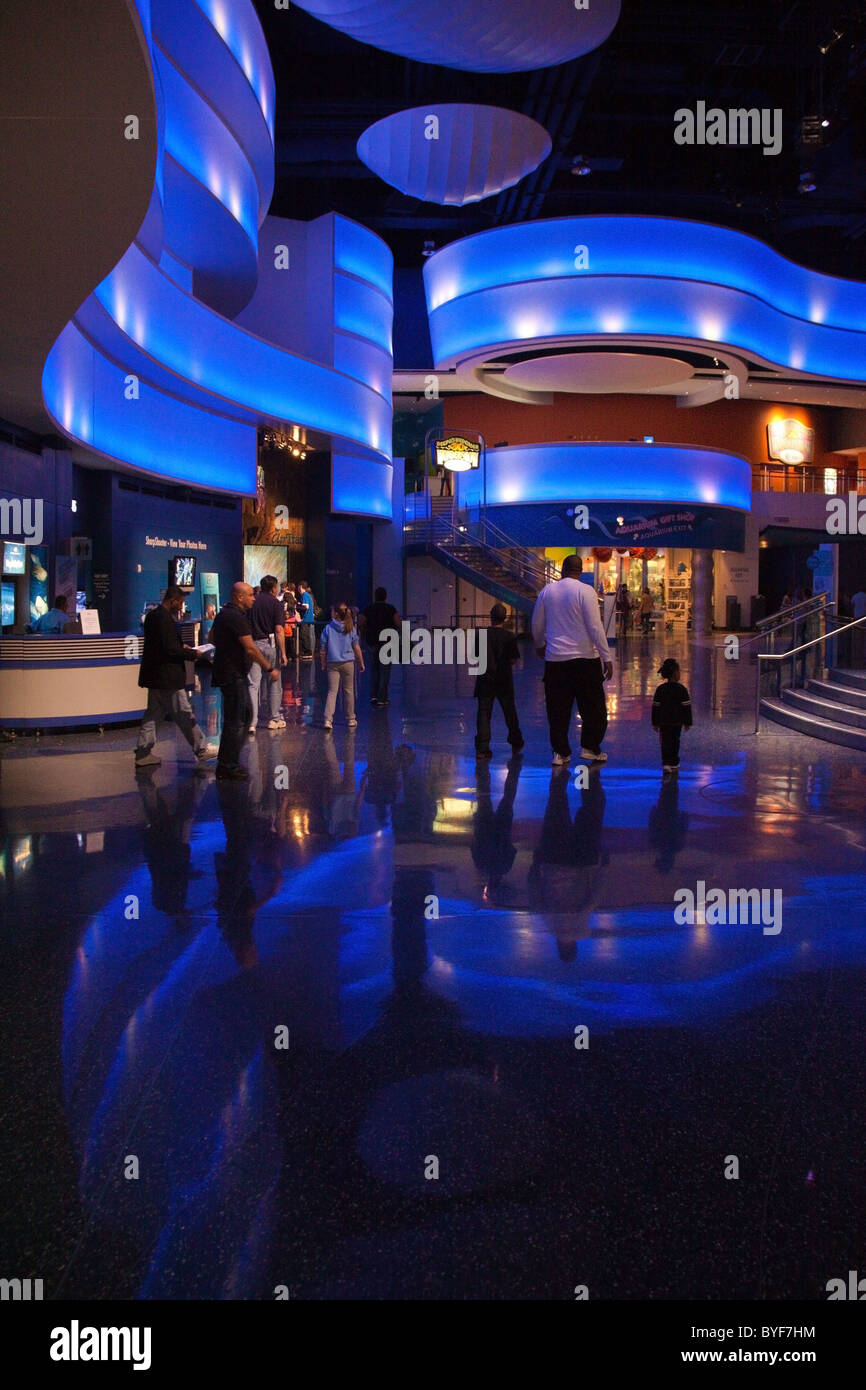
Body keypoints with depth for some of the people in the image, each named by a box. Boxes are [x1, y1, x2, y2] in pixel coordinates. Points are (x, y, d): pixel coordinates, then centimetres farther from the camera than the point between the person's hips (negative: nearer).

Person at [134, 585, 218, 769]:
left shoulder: (153, 615, 11)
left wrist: (182, 648, 15)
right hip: (166, 676, -10)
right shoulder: (165, 619, -19)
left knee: (153, 714, 14)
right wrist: (193, 654, -11)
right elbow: (171, 650, -22)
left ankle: (143, 753, 15)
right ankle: (201, 749, 9)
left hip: (154, 676, 10)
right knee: (184, 714, 0)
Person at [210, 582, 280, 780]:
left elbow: (212, 637, 26)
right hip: (233, 676, -11)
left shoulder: (223, 613, 13)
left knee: (245, 715, 17)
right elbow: (250, 648, -21)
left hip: (226, 672, 11)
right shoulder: (237, 617, -18)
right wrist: (270, 668, -15)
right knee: (235, 721, -5)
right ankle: (227, 768, 1)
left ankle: (227, 763, 22)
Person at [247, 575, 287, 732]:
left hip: (252, 644, 2)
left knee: (253, 684, 0)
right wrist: (283, 653, -10)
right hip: (270, 644, -2)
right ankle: (275, 719, 20)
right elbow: (279, 630, -12)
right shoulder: (276, 604, -4)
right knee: (275, 682, 13)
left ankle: (252, 722, -7)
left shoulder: (251, 602, 5)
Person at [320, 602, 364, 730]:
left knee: (332, 691, 0)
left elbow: (323, 649, -2)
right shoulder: (351, 628, -2)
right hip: (348, 662, 1)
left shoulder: (327, 628, -4)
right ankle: (351, 719, 20)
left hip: (332, 663, -1)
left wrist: (323, 664, 10)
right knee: (348, 691, 12)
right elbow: (356, 647, 1)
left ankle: (328, 719, -12)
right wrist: (361, 663, 12)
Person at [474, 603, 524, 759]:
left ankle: (482, 748, -8)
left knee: (484, 713, 1)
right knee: (510, 712, 16)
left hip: (485, 680, 0)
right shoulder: (509, 636, -6)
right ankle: (516, 743, 30)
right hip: (504, 681, 0)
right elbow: (513, 660, -5)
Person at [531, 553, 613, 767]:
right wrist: (606, 657, -6)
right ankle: (590, 747, 12)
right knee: (593, 706, 10)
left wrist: (540, 645, 31)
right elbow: (595, 627, -12)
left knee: (558, 709, 8)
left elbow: (537, 625, 13)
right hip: (585, 657, -3)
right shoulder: (585, 591, -8)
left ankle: (561, 752, 10)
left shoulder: (547, 590, 4)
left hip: (555, 659, 3)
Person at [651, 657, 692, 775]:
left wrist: (655, 722, 9)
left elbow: (655, 707, 1)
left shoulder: (660, 689, -2)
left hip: (664, 722, 1)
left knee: (665, 743, 2)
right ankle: (674, 763, 19)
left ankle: (666, 763, -11)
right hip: (677, 722, -1)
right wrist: (687, 722, 3)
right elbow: (686, 707, -5)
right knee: (675, 742, 12)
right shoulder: (681, 689, -8)